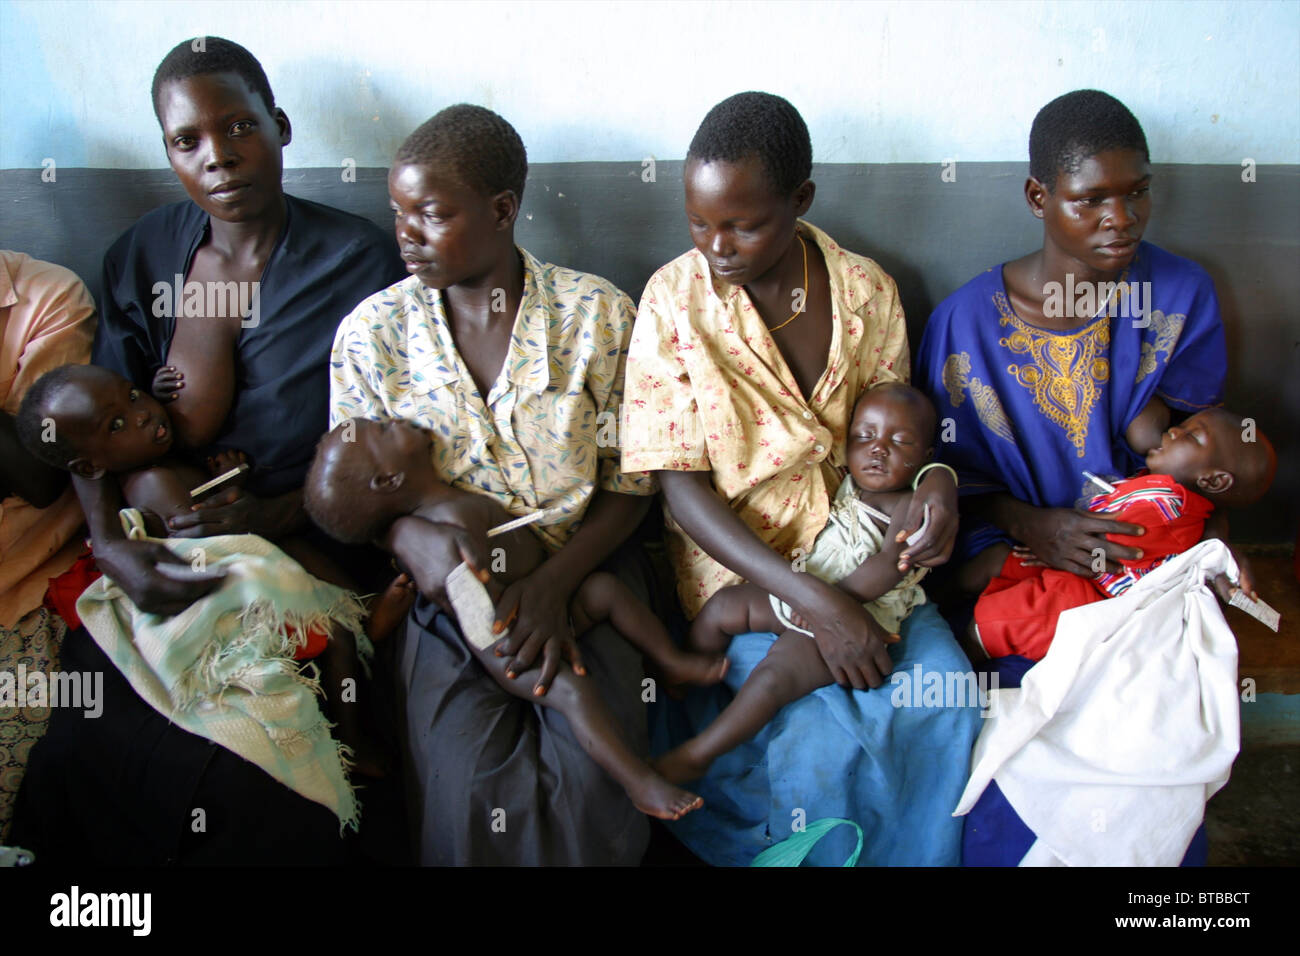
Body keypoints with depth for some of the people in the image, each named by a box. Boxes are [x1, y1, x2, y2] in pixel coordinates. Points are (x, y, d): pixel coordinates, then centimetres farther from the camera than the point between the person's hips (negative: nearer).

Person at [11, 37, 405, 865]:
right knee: (80, 749, -18)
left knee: (253, 782, -24)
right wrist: (110, 545, -13)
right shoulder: (141, 260, 9)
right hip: (158, 557, 3)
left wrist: (276, 513, -16)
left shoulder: (360, 260, -2)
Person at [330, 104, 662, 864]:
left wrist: (554, 585, -17)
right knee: (472, 793, -22)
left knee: (591, 779, -21)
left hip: (581, 575, 0)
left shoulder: (598, 314, -3)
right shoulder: (372, 332, 0)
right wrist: (409, 535, -17)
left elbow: (630, 485, -1)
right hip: (453, 591, 1)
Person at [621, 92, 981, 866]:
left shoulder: (866, 290, -1)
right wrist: (813, 601, -21)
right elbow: (681, 486, -12)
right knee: (827, 734, -23)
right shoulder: (675, 299, -11)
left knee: (944, 704, -17)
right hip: (740, 563, -3)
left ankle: (916, 857, 12)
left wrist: (935, 478, -14)